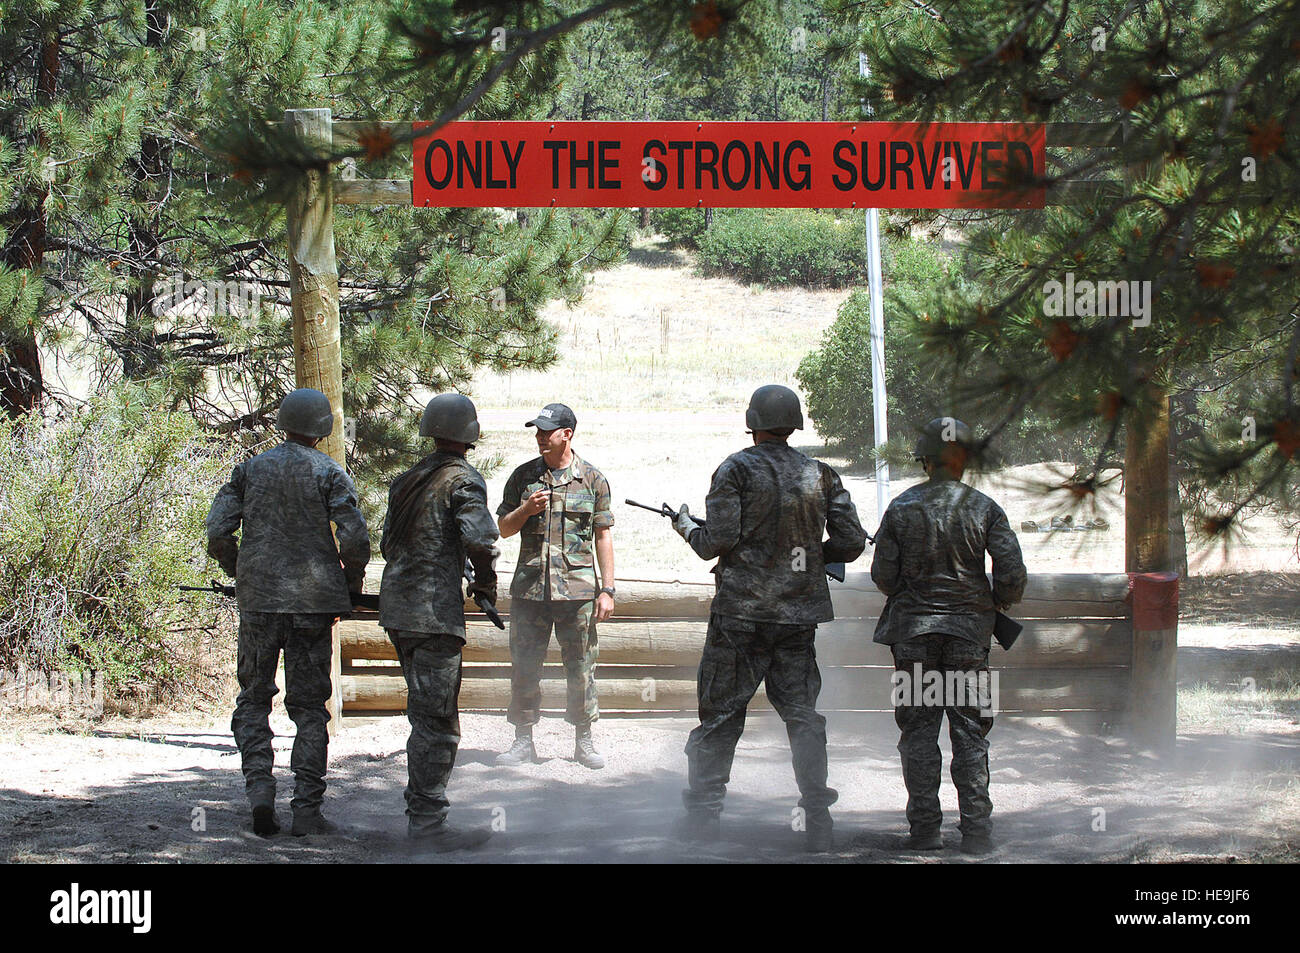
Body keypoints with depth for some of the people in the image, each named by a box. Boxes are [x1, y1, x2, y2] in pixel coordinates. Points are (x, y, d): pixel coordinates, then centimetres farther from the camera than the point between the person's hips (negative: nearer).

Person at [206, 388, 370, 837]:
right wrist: (350, 585, 5)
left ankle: (260, 787, -6)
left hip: (258, 598, 1)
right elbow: (354, 539, -12)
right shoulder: (329, 474, -3)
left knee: (253, 698, 13)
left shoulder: (250, 470, 5)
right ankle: (307, 808, 2)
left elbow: (217, 534, 1)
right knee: (309, 706, 6)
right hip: (312, 600, -1)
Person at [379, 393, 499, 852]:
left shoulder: (407, 480, 15)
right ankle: (428, 822, -9)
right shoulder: (462, 479, -8)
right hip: (434, 610, -8)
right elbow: (479, 538, -21)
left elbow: (387, 544, 18)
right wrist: (485, 584, -4)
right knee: (436, 719, -7)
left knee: (429, 714, 18)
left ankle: (418, 810, 23)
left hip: (396, 606, 8)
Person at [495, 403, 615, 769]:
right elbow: (503, 529, 13)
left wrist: (607, 590, -1)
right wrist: (526, 510, -9)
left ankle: (584, 740, 13)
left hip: (577, 588, -2)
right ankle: (523, 740, 12)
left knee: (581, 668, 2)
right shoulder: (523, 476, 8)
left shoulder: (593, 479, 3)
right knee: (524, 666, 3)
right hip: (529, 588, 2)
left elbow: (603, 536, 4)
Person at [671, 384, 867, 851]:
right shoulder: (821, 475, 5)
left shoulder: (737, 470, -6)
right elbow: (851, 543, 5)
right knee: (803, 715, 8)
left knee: (720, 715, 5)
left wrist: (685, 524, 10)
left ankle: (704, 813, 8)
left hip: (741, 615, -3)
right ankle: (817, 821, 4)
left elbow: (717, 542, -10)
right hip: (799, 615, 3)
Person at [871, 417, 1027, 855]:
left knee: (918, 728, 7)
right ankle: (976, 830, 3)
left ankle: (925, 828, 5)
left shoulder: (902, 507, -3)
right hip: (969, 629, 0)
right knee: (970, 729, 6)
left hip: (913, 627, 0)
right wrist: (999, 602, 14)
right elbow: (1012, 573, -7)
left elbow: (883, 576, -1)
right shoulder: (984, 508, -4)